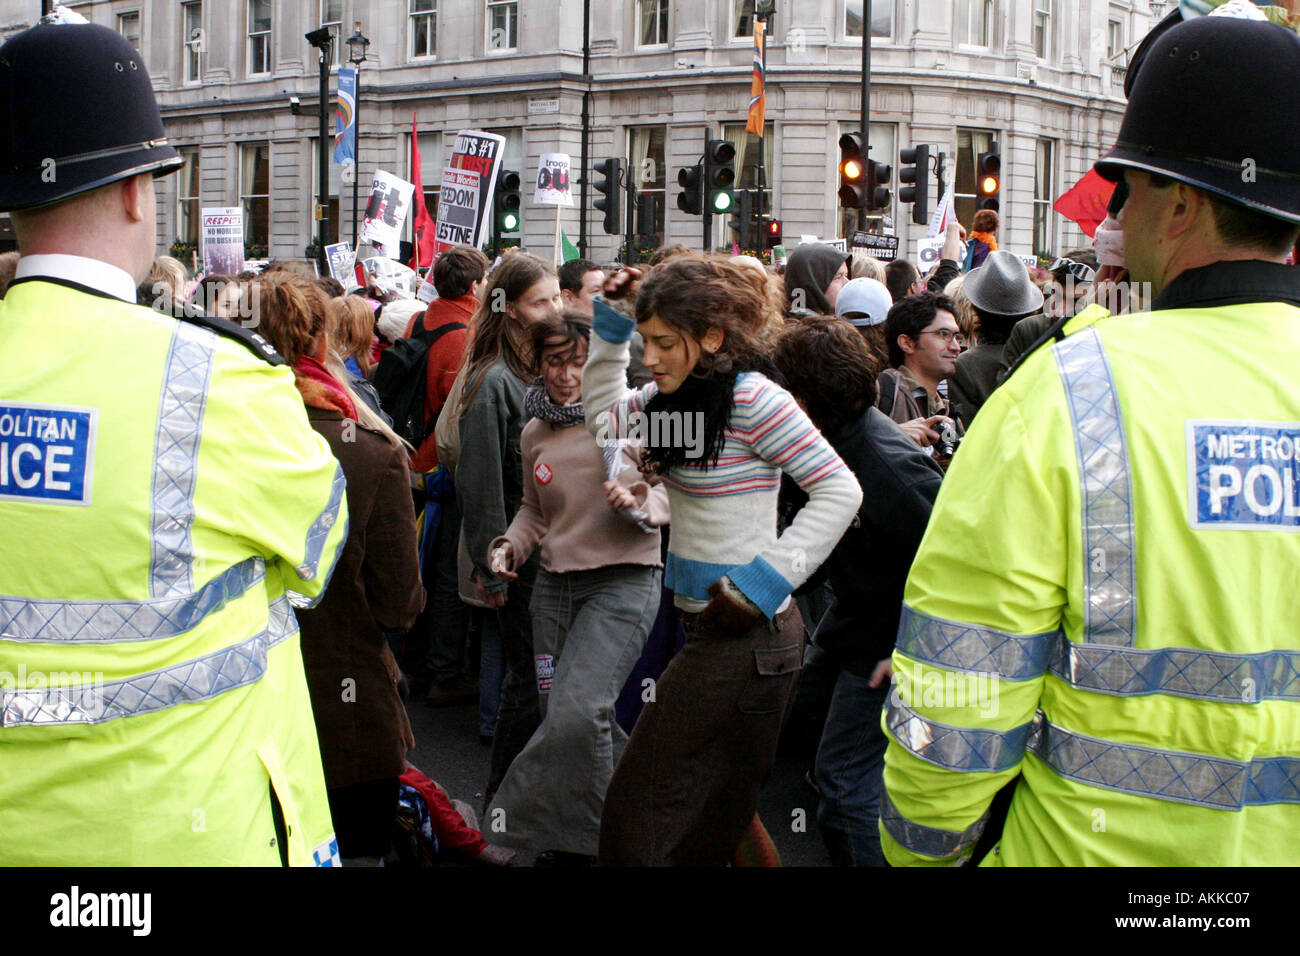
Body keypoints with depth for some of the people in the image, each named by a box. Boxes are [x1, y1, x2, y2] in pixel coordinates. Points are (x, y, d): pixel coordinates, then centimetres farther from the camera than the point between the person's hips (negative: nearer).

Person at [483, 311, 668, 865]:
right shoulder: (534, 433, 13)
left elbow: (672, 491, 0)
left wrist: (639, 503, -20)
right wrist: (512, 545, 5)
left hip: (624, 580, -6)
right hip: (556, 583, 6)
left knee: (577, 711, -20)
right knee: (559, 712, 5)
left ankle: (573, 841, -3)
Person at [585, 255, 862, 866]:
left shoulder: (751, 397, -16)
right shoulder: (673, 395, 8)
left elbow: (839, 489, -17)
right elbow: (603, 415, 25)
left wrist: (766, 580, -21)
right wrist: (610, 329, 14)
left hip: (745, 636, -9)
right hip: (709, 629, 9)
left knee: (641, 814, -4)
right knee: (715, 821, 19)